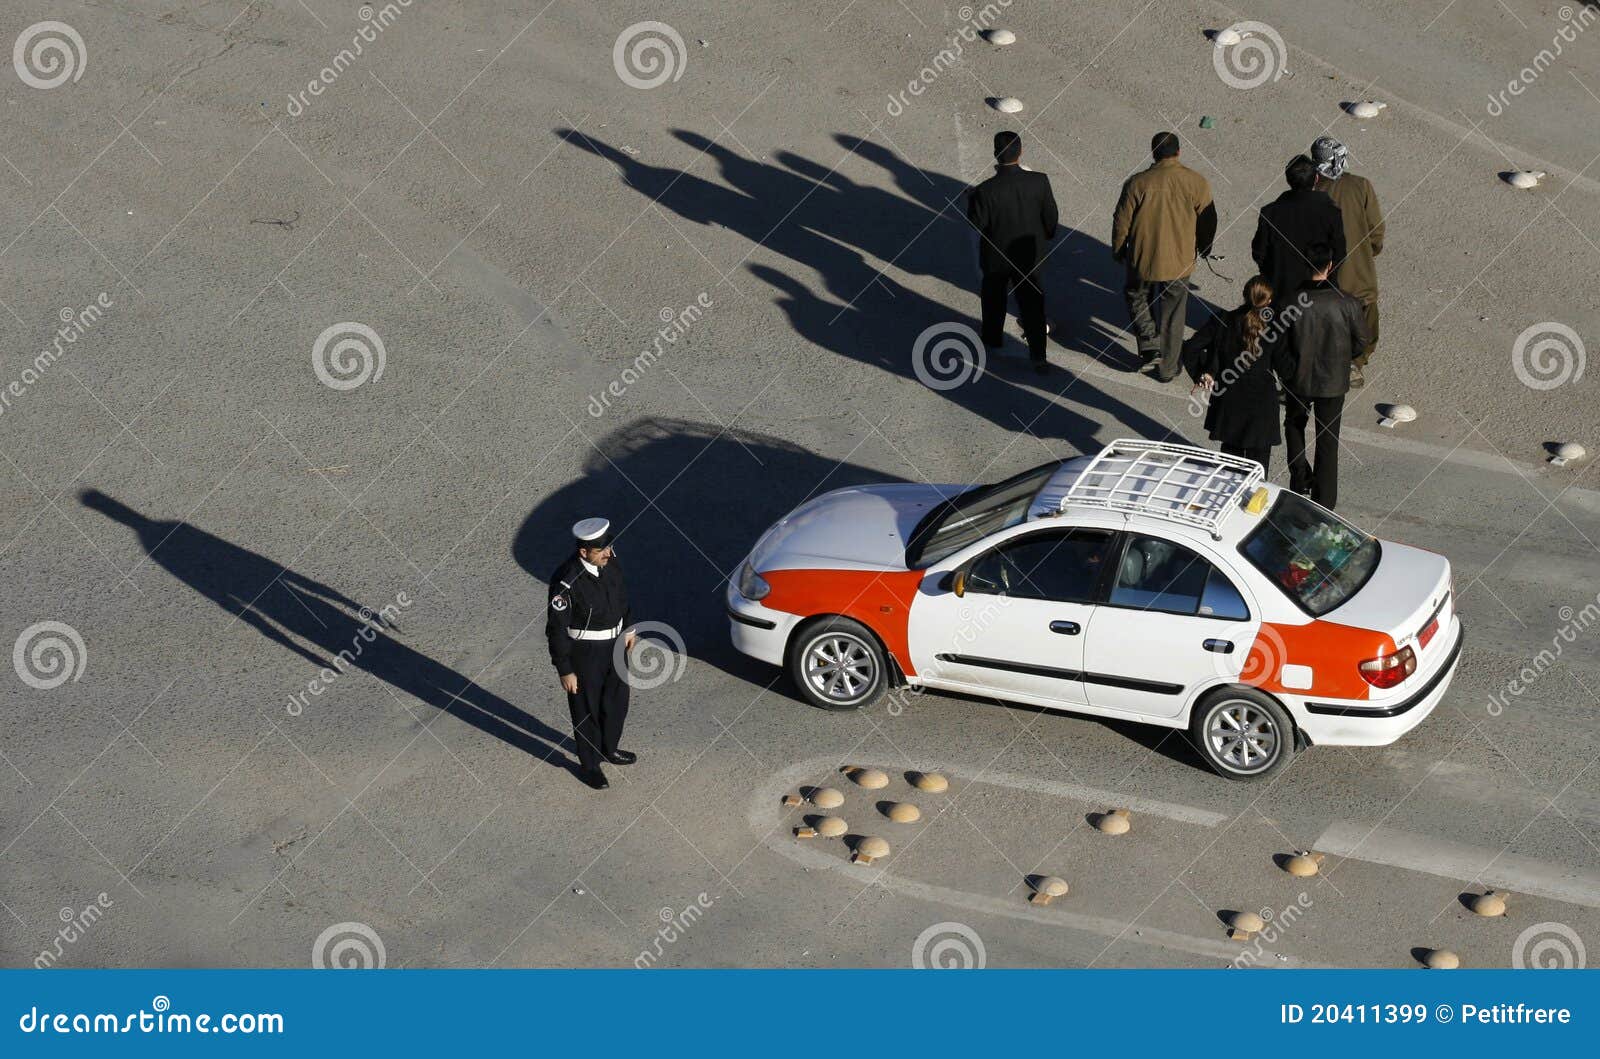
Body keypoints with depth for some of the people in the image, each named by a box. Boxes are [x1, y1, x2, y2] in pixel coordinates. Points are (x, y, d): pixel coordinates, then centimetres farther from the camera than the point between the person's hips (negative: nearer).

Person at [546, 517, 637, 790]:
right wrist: (565, 671, -17)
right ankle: (589, 765, 37)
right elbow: (557, 629, -22)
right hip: (584, 652, -6)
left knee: (617, 701, 24)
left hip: (614, 642, 7)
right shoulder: (567, 583, -32)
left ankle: (609, 748, 51)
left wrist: (627, 628, 18)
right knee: (587, 710, 14)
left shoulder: (609, 559, -12)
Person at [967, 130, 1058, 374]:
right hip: (1029, 254, 2)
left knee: (994, 299, 25)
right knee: (1032, 302, 13)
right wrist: (1047, 235, 13)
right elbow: (1050, 215, -7)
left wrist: (971, 199, -1)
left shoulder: (986, 191, -30)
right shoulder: (1039, 181, -21)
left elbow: (976, 224, -18)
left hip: (996, 257, -1)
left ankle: (993, 338, 45)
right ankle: (1038, 356, 12)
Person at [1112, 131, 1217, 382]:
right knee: (1173, 315, 17)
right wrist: (1204, 249, 20)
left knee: (1136, 296, 27)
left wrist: (1118, 251, 11)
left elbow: (1121, 222, -7)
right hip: (1180, 262, 1)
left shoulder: (1137, 183, -15)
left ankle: (1149, 344, 12)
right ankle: (1168, 367, 27)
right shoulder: (1196, 183, -10)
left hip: (1142, 260, -1)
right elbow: (1208, 222, 0)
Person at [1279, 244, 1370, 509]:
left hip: (1298, 380, 0)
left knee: (1294, 426, 27)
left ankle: (1301, 481, 23)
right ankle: (1324, 501, 17)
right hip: (1333, 381, 0)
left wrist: (1284, 373, 8)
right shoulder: (1346, 303, -17)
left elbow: (1279, 348, -10)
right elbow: (1360, 341, -3)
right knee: (1328, 441, 12)